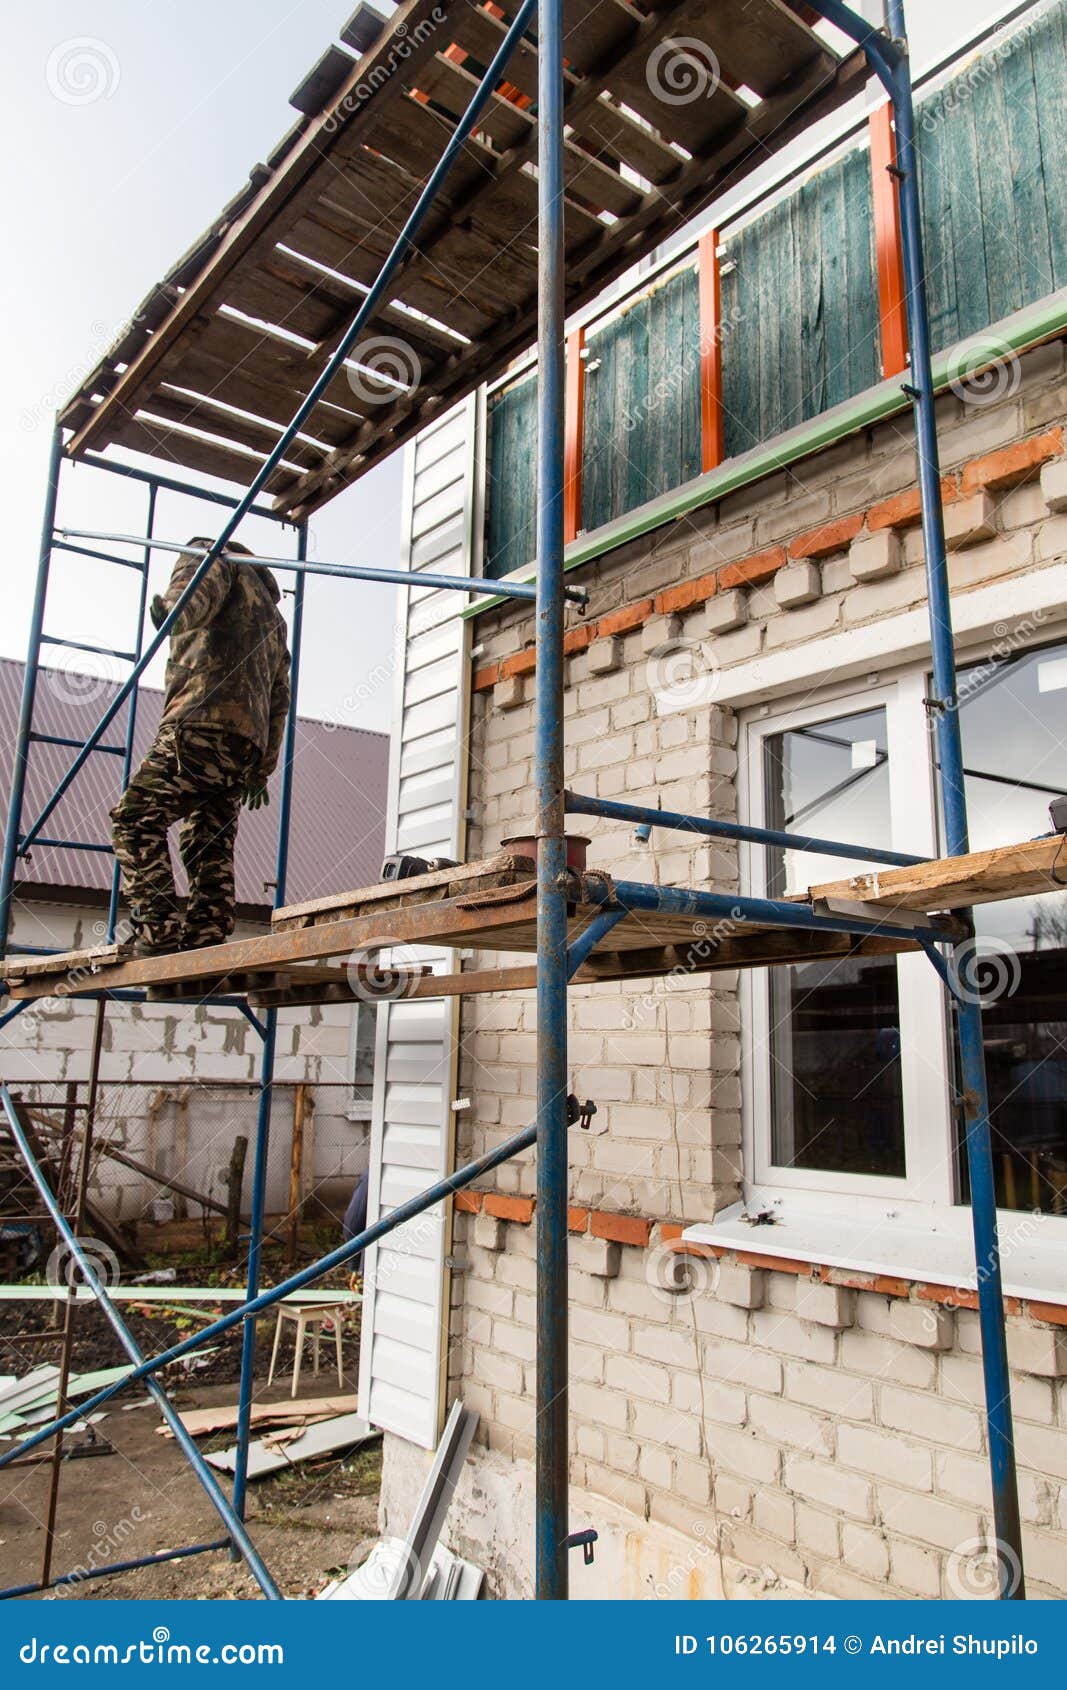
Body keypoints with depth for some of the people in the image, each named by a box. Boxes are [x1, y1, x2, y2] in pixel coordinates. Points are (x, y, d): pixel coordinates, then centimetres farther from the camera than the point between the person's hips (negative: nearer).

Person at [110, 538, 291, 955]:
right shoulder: (272, 615, 37)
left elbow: (200, 586, -12)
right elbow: (279, 699, 31)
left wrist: (176, 608, -35)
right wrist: (262, 770, 30)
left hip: (206, 723, -8)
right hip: (248, 744, 8)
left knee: (135, 818, -9)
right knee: (210, 846, 5)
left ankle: (159, 929, -19)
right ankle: (206, 939, -3)